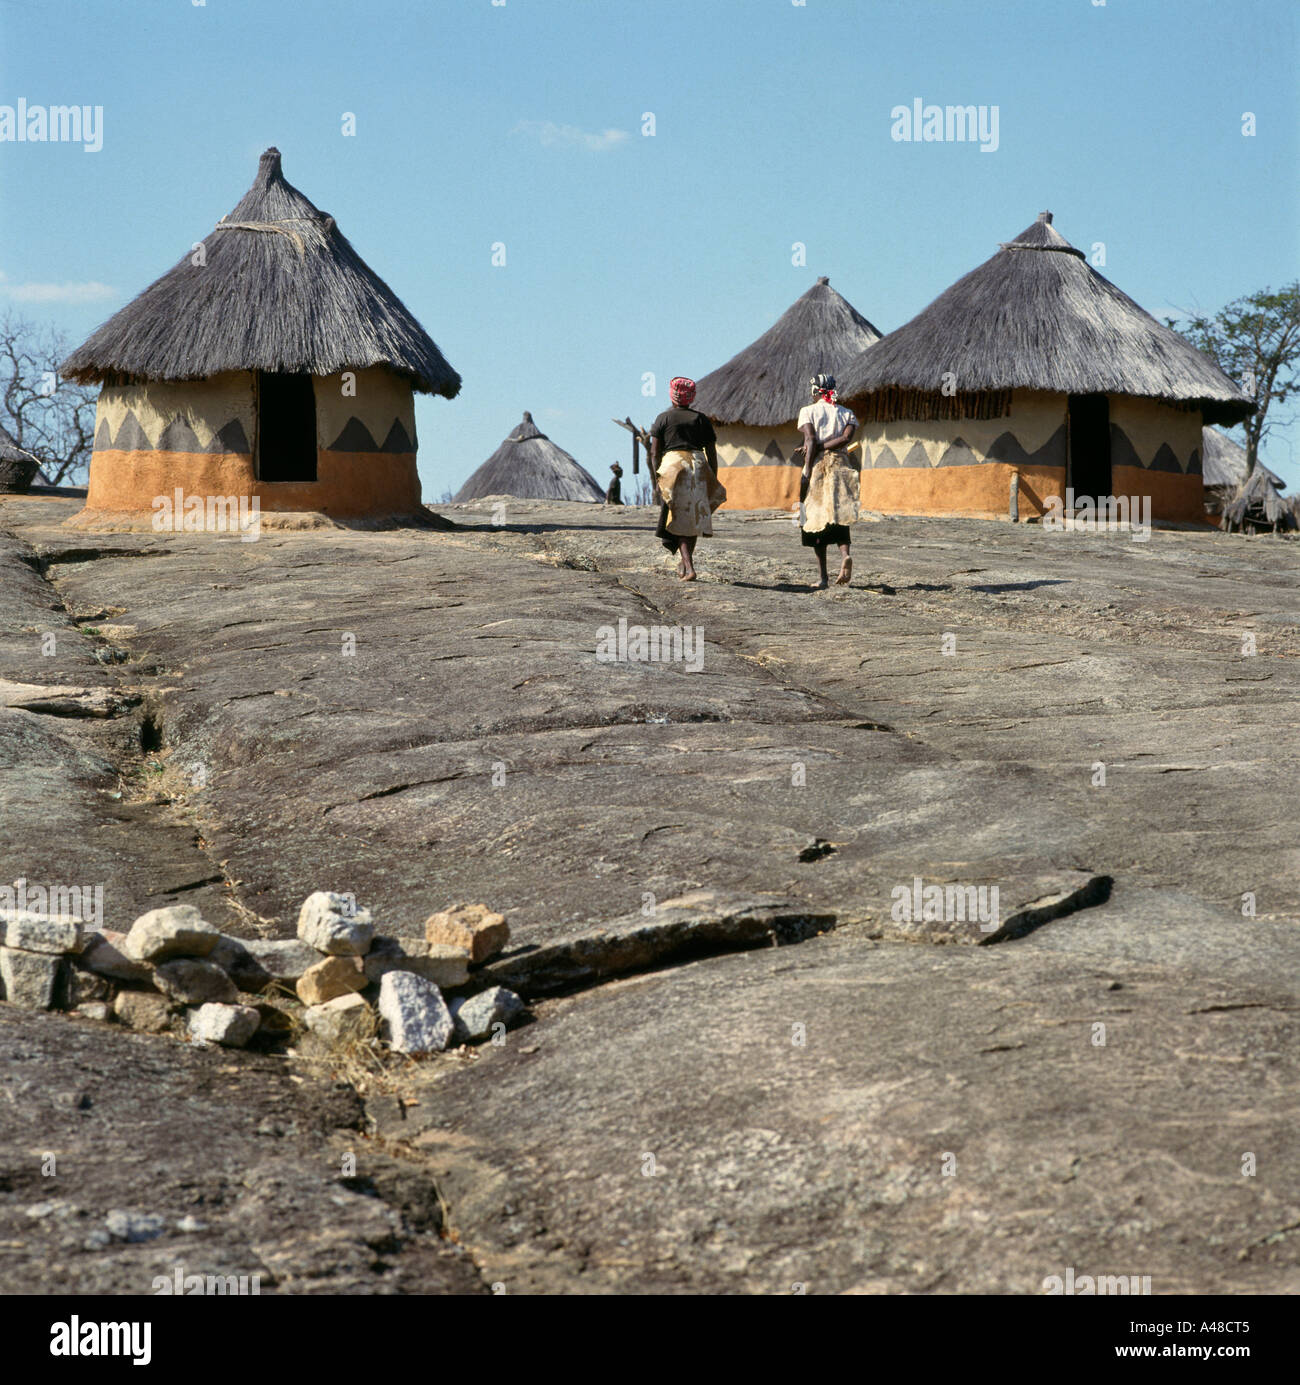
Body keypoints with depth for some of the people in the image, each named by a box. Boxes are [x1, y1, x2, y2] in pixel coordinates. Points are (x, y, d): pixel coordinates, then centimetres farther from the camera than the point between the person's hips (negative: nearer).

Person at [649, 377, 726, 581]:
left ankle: (688, 567, -15)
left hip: (672, 465, -2)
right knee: (694, 517, 14)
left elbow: (654, 452, -1)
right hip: (699, 468, 2)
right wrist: (713, 481, 12)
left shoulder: (663, 419, 6)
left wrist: (656, 479, 2)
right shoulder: (701, 419, 11)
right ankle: (685, 562, 21)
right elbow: (712, 452, 8)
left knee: (680, 520, -2)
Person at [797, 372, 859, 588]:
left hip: (818, 465, -3)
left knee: (816, 519, 2)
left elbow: (811, 440, -12)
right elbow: (847, 438, -6)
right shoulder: (846, 413, 12)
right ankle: (845, 554, -22)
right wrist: (823, 447, -3)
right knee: (838, 516, 9)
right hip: (841, 465, 3)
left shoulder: (808, 411, 1)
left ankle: (822, 577, -1)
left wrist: (806, 472, -15)